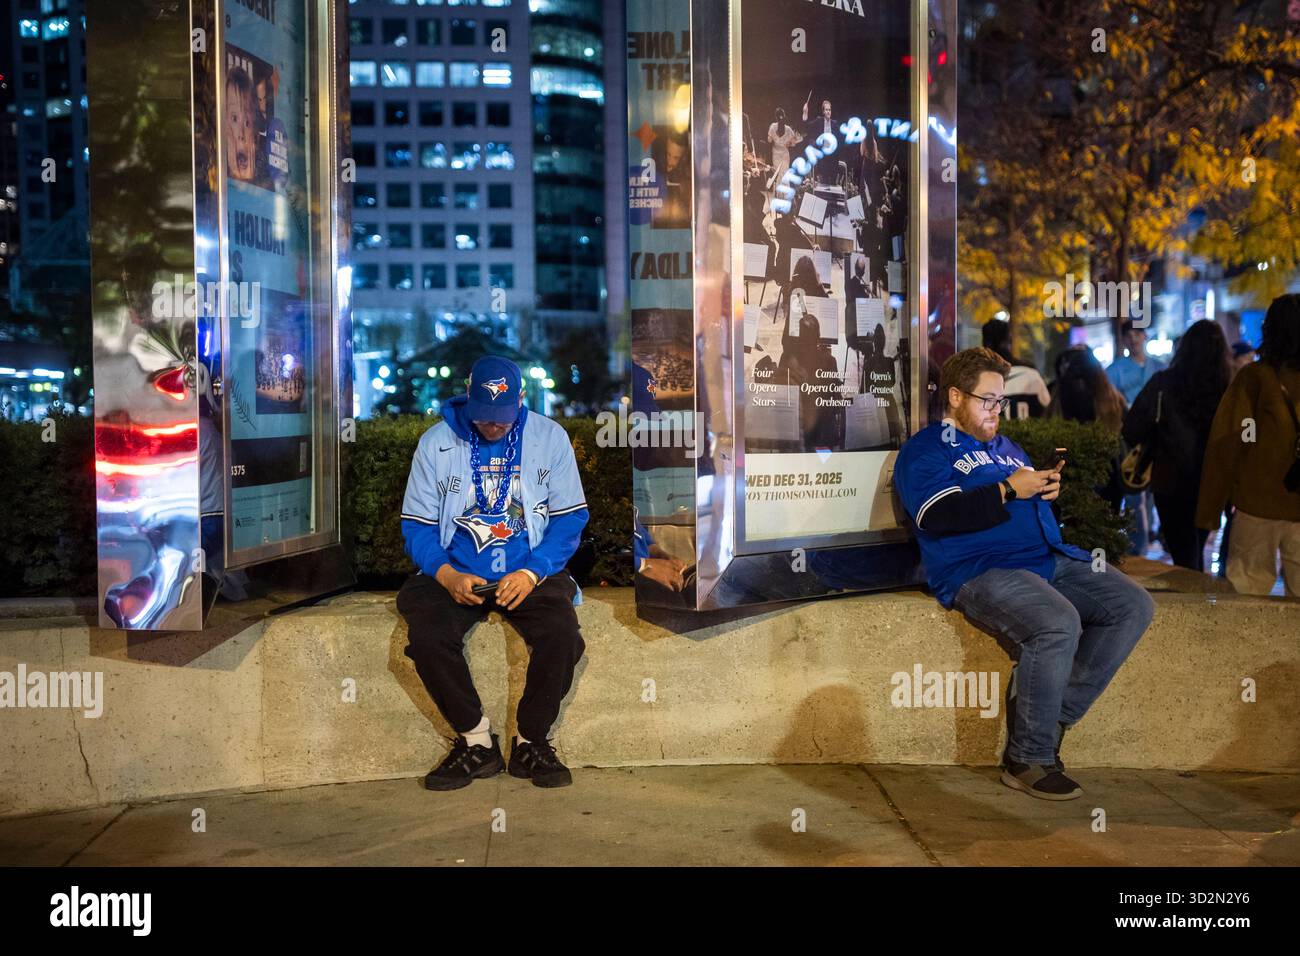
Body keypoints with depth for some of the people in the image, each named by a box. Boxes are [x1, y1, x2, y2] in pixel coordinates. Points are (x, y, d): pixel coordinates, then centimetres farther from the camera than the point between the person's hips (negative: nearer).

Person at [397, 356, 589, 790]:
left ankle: (531, 742, -5)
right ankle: (476, 742, -5)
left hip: (529, 571, 0)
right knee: (427, 638, -29)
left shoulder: (549, 438, 2)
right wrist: (447, 574, -17)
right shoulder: (435, 442, 2)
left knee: (562, 633, -30)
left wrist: (532, 573, -16)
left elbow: (570, 519, 1)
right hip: (456, 573, 1)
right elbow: (417, 525, 3)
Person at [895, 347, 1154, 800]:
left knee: (1134, 606, -6)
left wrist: (1047, 485, 4)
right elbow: (938, 515, -14)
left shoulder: (1005, 446, 29)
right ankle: (1027, 760, -16)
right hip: (978, 571, -8)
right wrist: (1008, 490, -16)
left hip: (1051, 558, 9)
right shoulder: (924, 450, 3)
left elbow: (1034, 502, 28)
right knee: (1059, 625, -33)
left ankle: (1056, 716, -3)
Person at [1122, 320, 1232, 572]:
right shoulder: (1230, 387, -10)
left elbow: (1131, 433, -13)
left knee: (1184, 557, 7)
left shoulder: (1164, 383, -13)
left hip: (1173, 484, -3)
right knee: (1197, 552, 24)